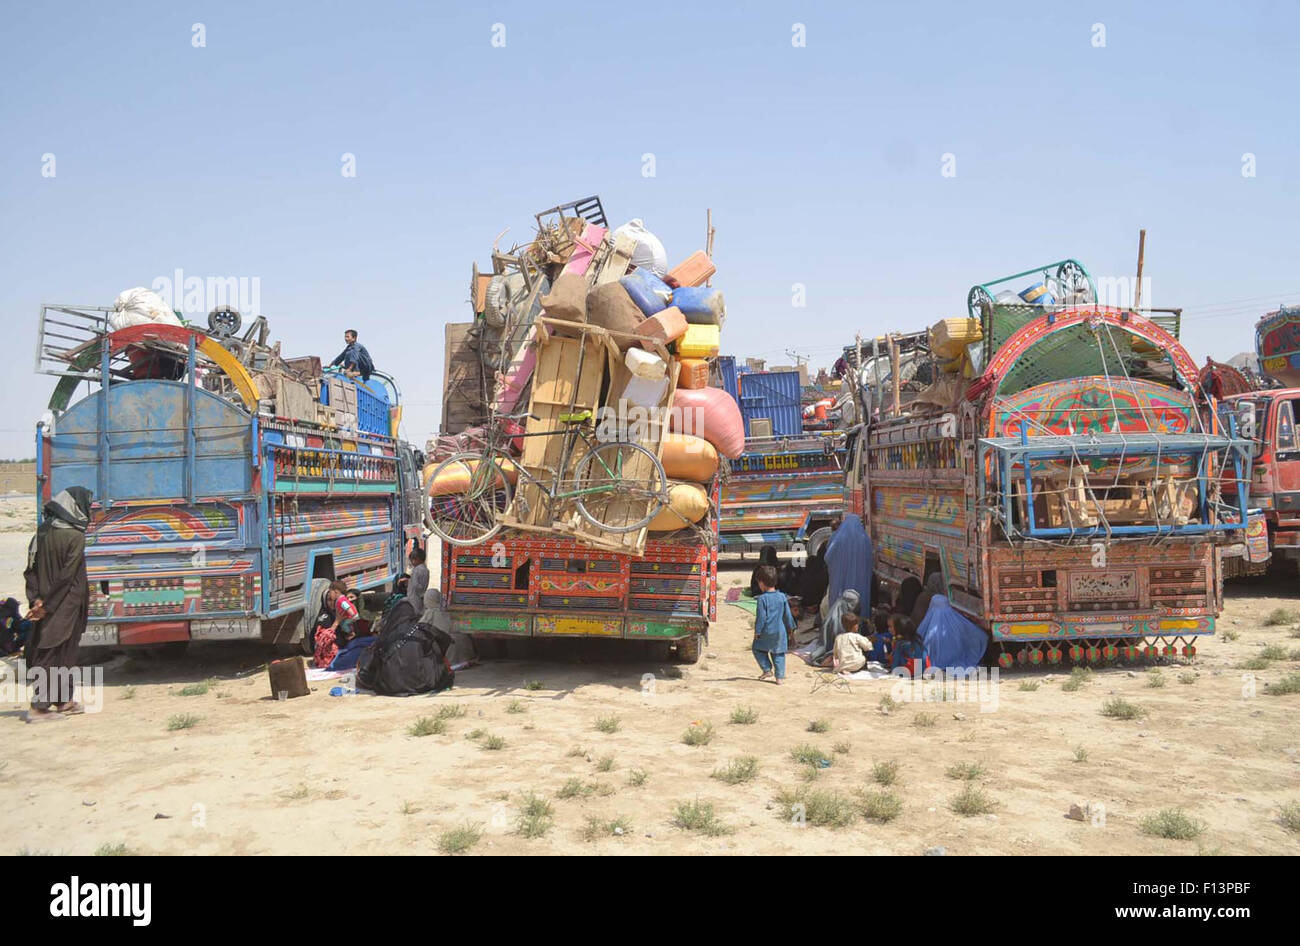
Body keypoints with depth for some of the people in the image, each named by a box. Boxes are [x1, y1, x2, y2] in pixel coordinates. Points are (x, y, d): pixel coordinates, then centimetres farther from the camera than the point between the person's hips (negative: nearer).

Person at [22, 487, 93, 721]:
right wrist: (48, 606, -12)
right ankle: (39, 706, 3)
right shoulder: (75, 536, -17)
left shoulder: (44, 530, 5)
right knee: (56, 653, 1)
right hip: (66, 606, -7)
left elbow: (31, 568, 3)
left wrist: (37, 599, -2)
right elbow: (67, 576, -19)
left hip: (48, 605, 7)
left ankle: (64, 701, 26)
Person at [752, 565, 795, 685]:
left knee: (758, 649, 16)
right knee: (778, 653, 11)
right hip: (779, 631, 4)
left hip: (766, 631, -4)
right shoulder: (782, 597, 1)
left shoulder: (762, 598, -14)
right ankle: (780, 676, 7)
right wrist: (790, 627, 21)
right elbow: (787, 614, 8)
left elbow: (761, 617, -13)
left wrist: (757, 631, -5)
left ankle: (767, 669, 9)